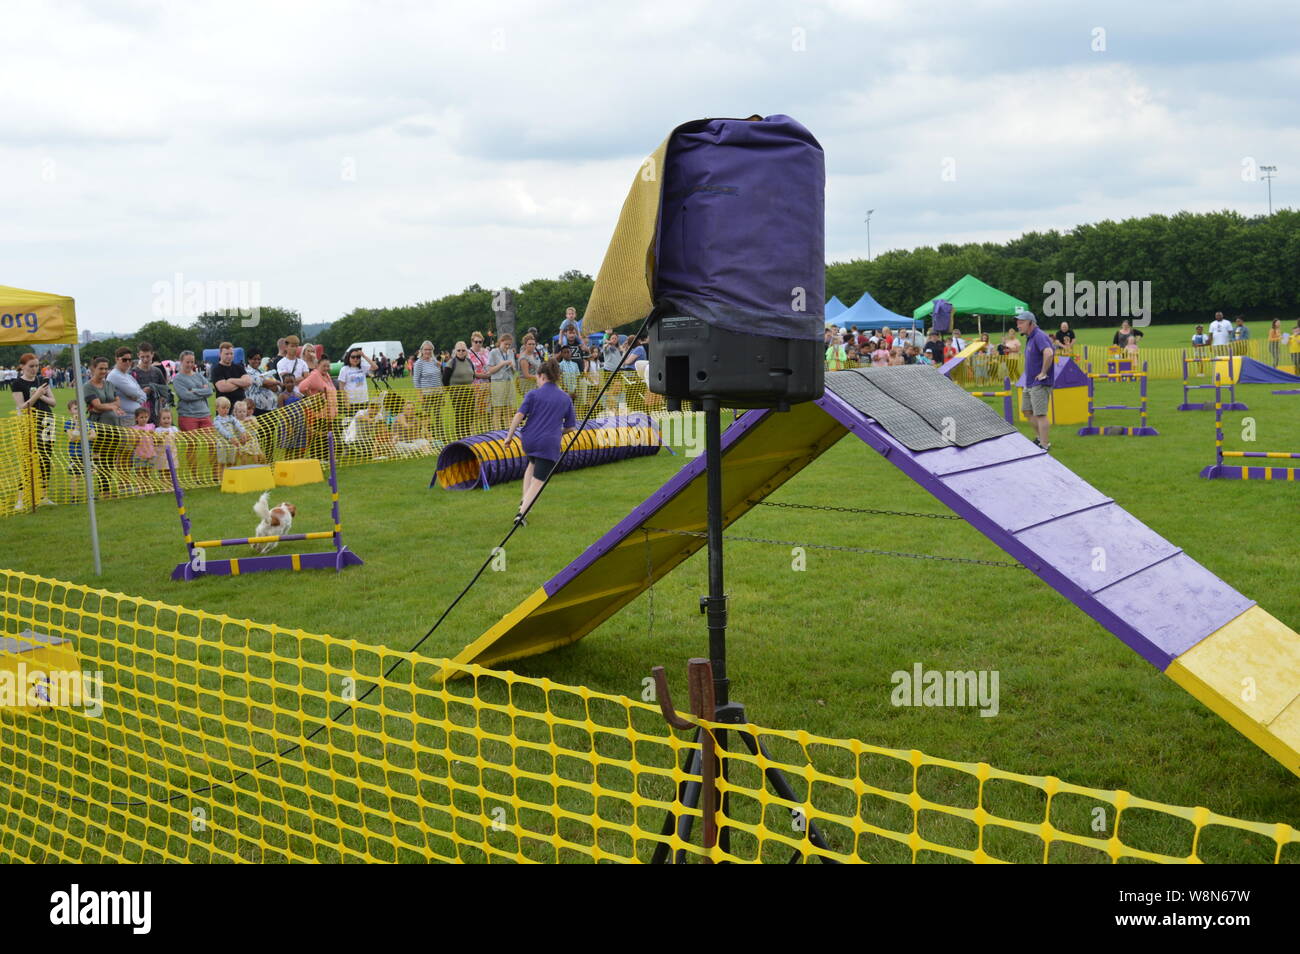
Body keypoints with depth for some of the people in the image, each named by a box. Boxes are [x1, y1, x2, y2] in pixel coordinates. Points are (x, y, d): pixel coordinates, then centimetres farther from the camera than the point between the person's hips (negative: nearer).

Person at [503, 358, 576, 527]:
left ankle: (524, 499, 25)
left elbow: (519, 415, -9)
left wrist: (509, 436, -3)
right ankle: (522, 513, -13)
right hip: (550, 443, -1)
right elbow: (570, 427, 10)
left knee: (532, 464, 33)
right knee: (538, 481, 1)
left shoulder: (533, 394, 1)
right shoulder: (566, 399, 8)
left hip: (529, 441, 1)